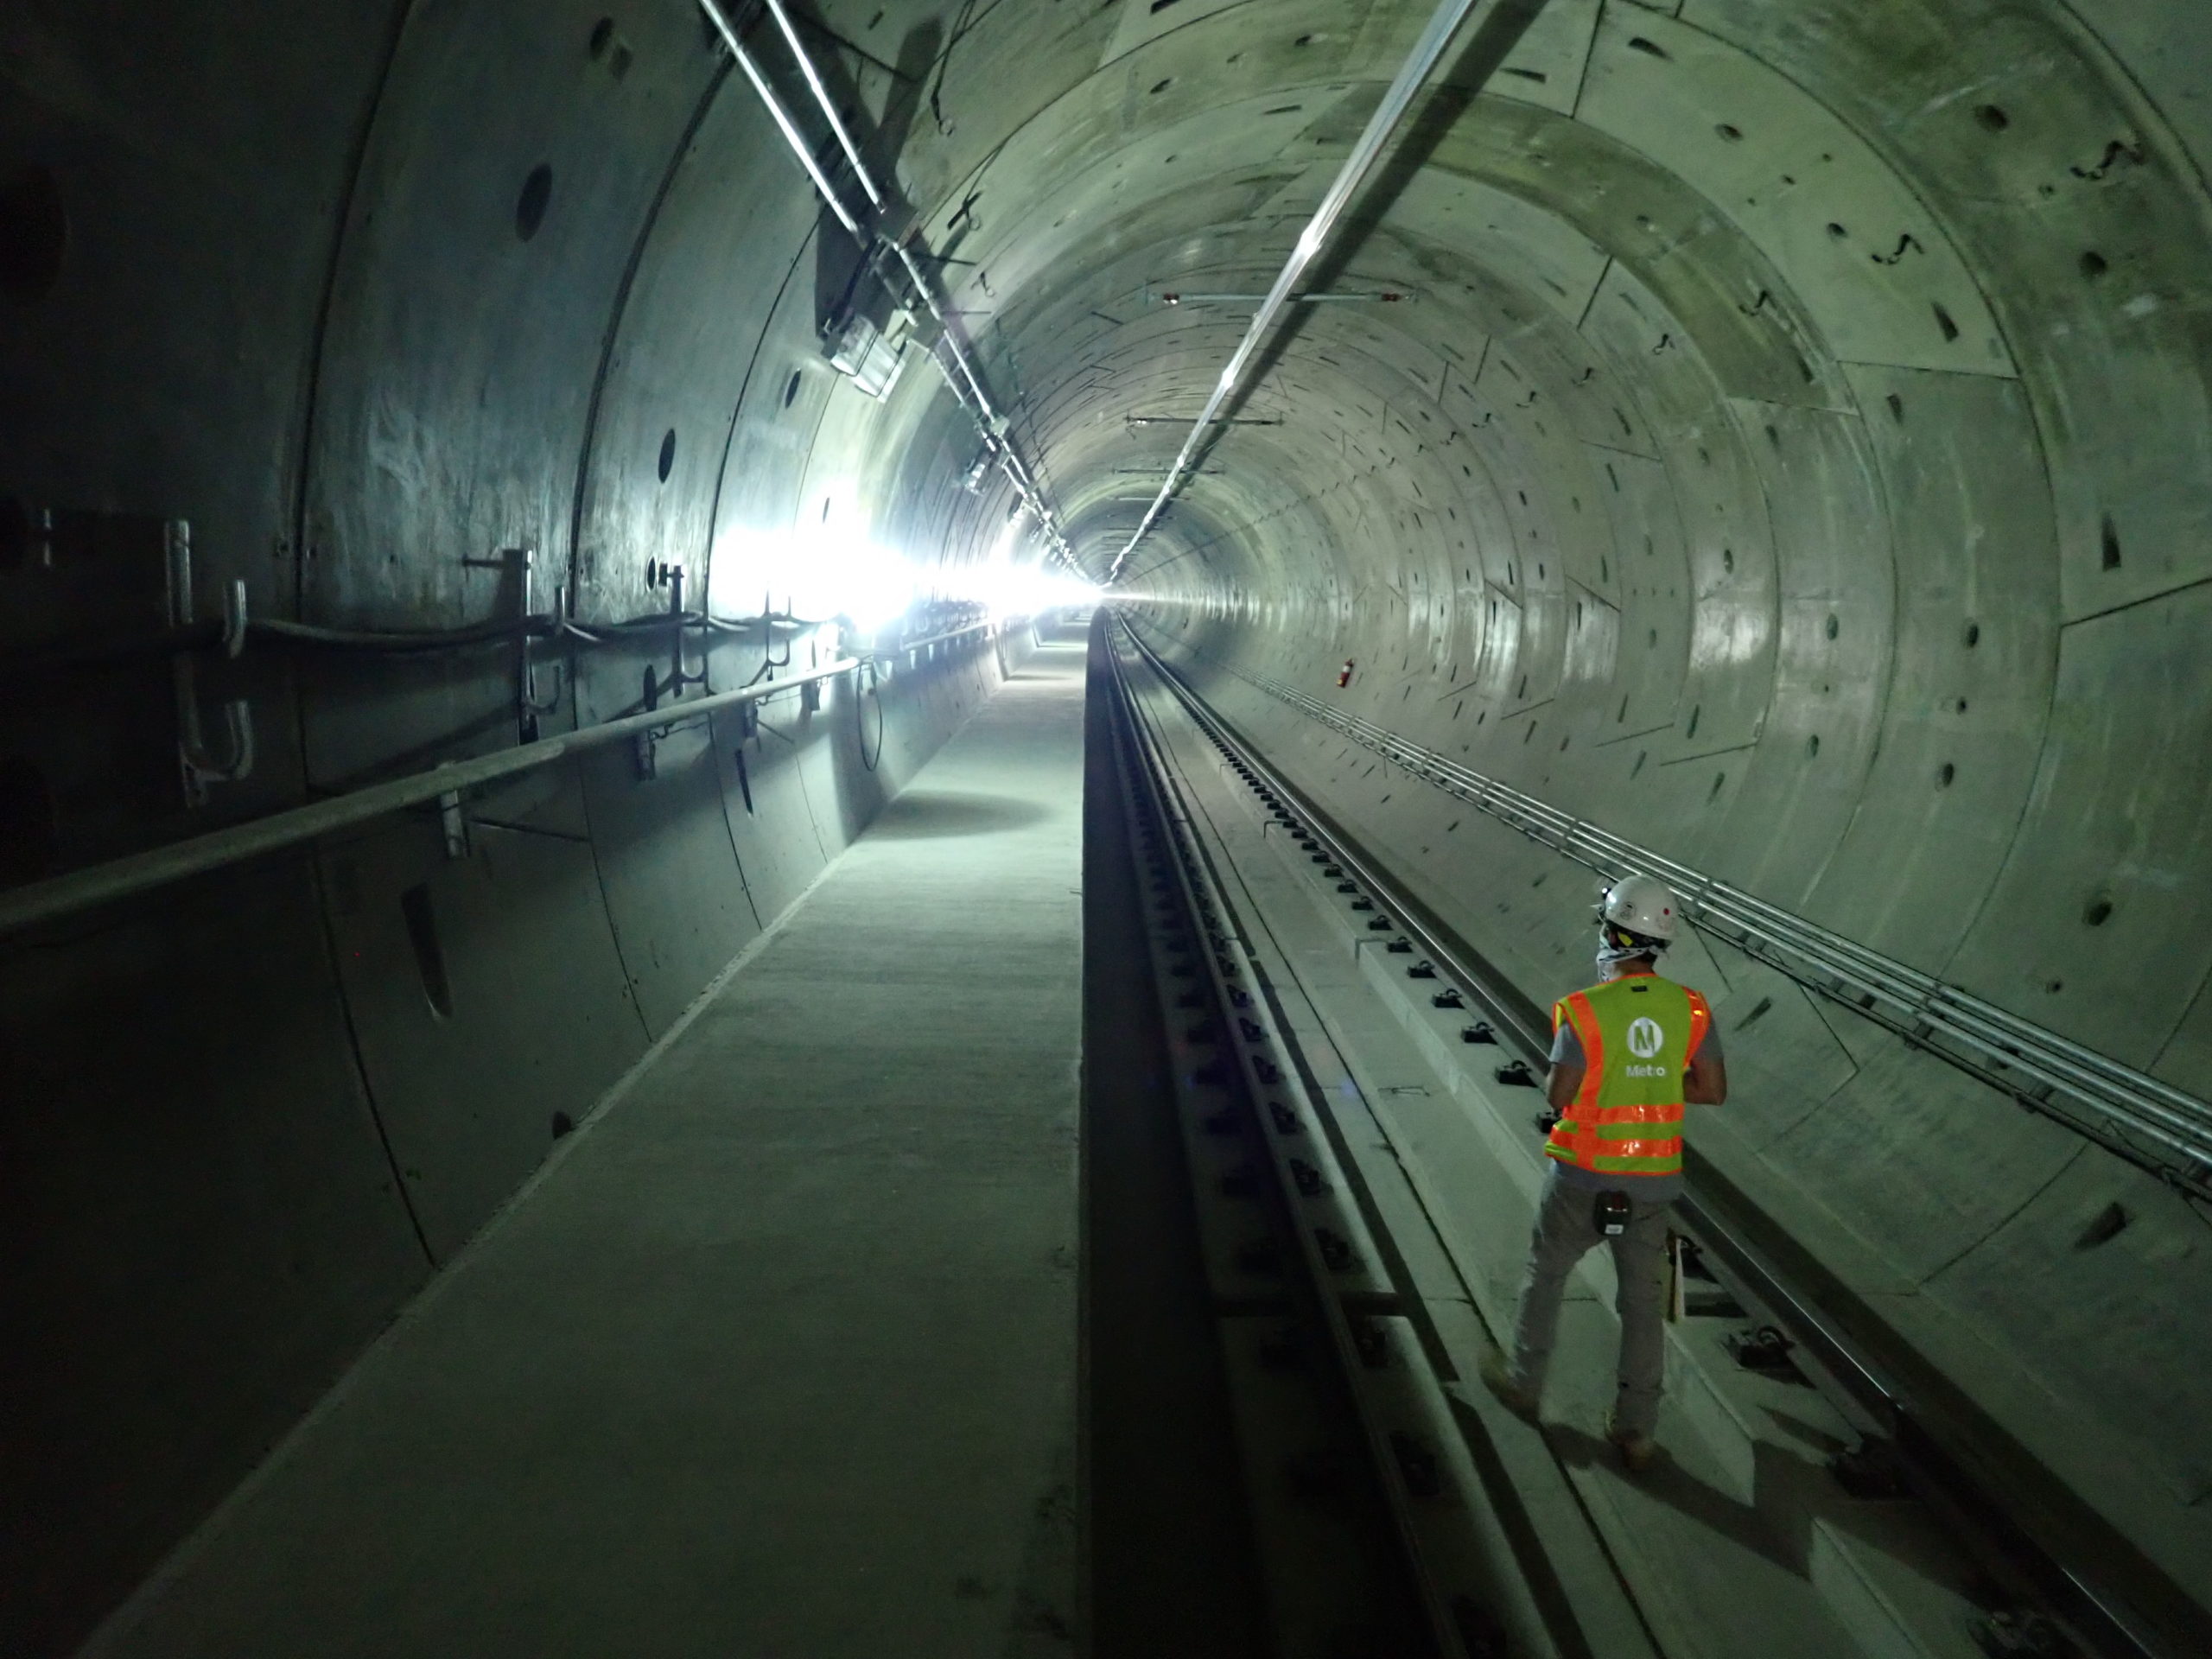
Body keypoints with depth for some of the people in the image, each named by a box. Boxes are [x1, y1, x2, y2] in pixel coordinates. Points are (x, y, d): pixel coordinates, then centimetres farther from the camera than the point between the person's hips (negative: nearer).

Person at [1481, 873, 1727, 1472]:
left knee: (1545, 1272, 21)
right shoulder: (1690, 1009, -7)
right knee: (1643, 1303, 14)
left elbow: (1558, 1097, -16)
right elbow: (1713, 1090, -1)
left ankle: (1524, 1382, 37)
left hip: (1584, 1176, -3)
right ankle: (1636, 1432, 18)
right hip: (1653, 1181, 3)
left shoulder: (1583, 1011, -20)